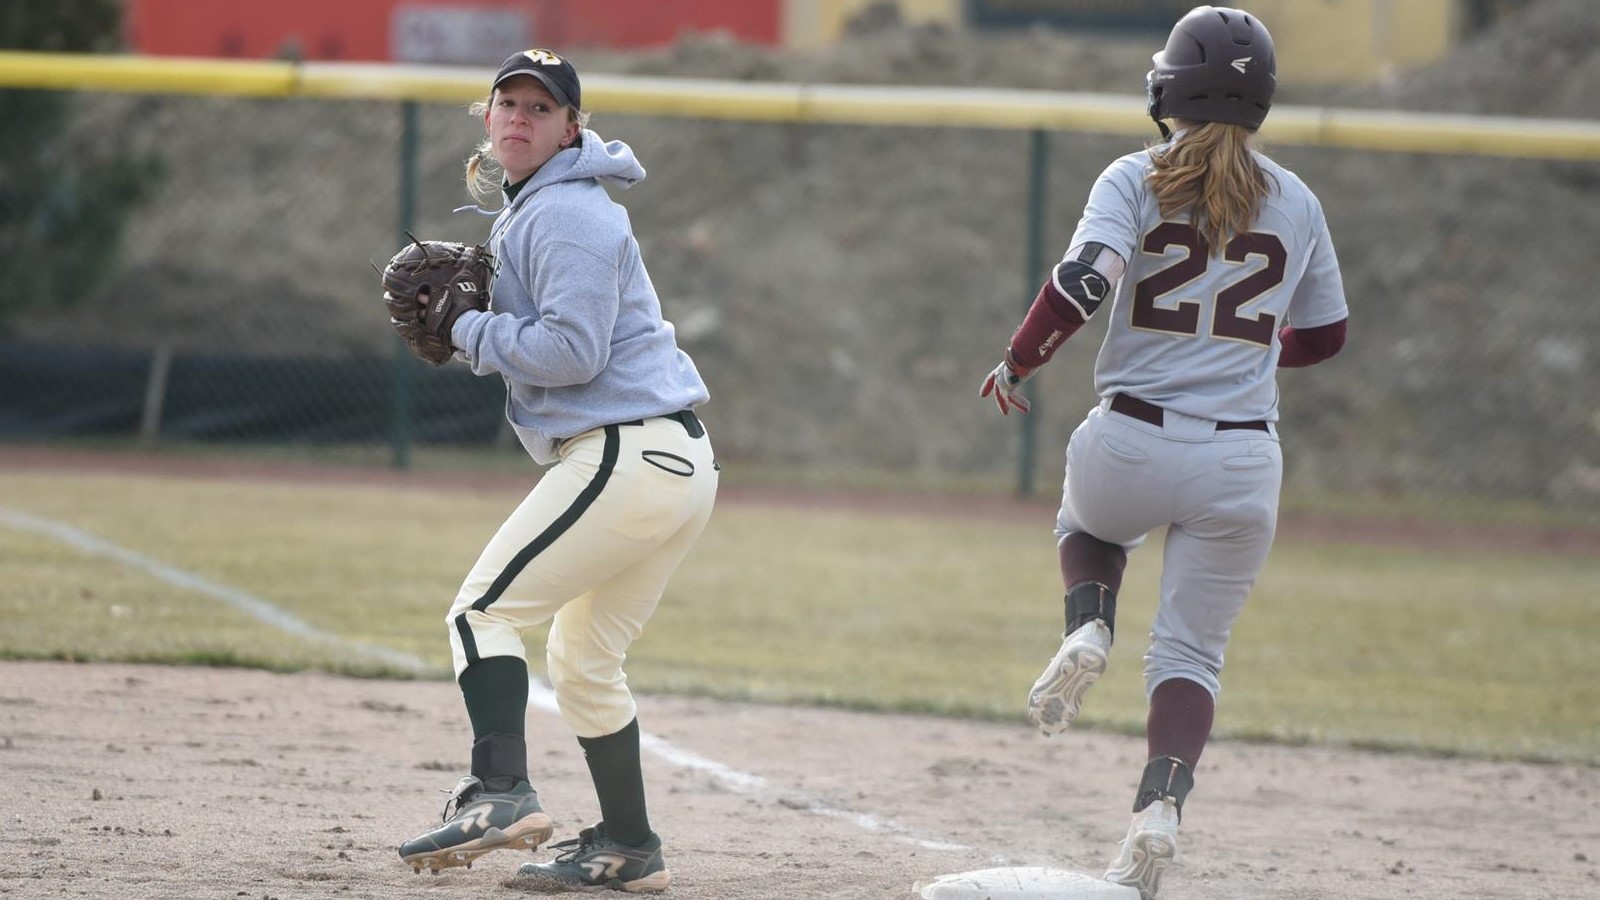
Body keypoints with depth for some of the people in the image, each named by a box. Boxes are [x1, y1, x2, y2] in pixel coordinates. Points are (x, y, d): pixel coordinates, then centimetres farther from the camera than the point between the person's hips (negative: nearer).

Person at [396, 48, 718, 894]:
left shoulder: (568, 214, -11)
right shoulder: (526, 211, 21)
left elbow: (573, 350, -20)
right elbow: (545, 335, 28)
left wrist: (469, 332, -8)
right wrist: (471, 327, 10)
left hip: (625, 457, -10)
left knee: (484, 610, -11)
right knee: (581, 659, 19)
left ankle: (501, 791, -25)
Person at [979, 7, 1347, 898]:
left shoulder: (1136, 181, -3)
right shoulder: (1296, 203, 7)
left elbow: (1085, 278, -20)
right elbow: (1326, 334, 17)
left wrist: (1020, 362, -7)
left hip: (1132, 446, -1)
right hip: (1243, 459, 1)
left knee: (1088, 521, 34)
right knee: (1191, 651, 8)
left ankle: (1089, 625, 4)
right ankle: (1162, 801, -15)